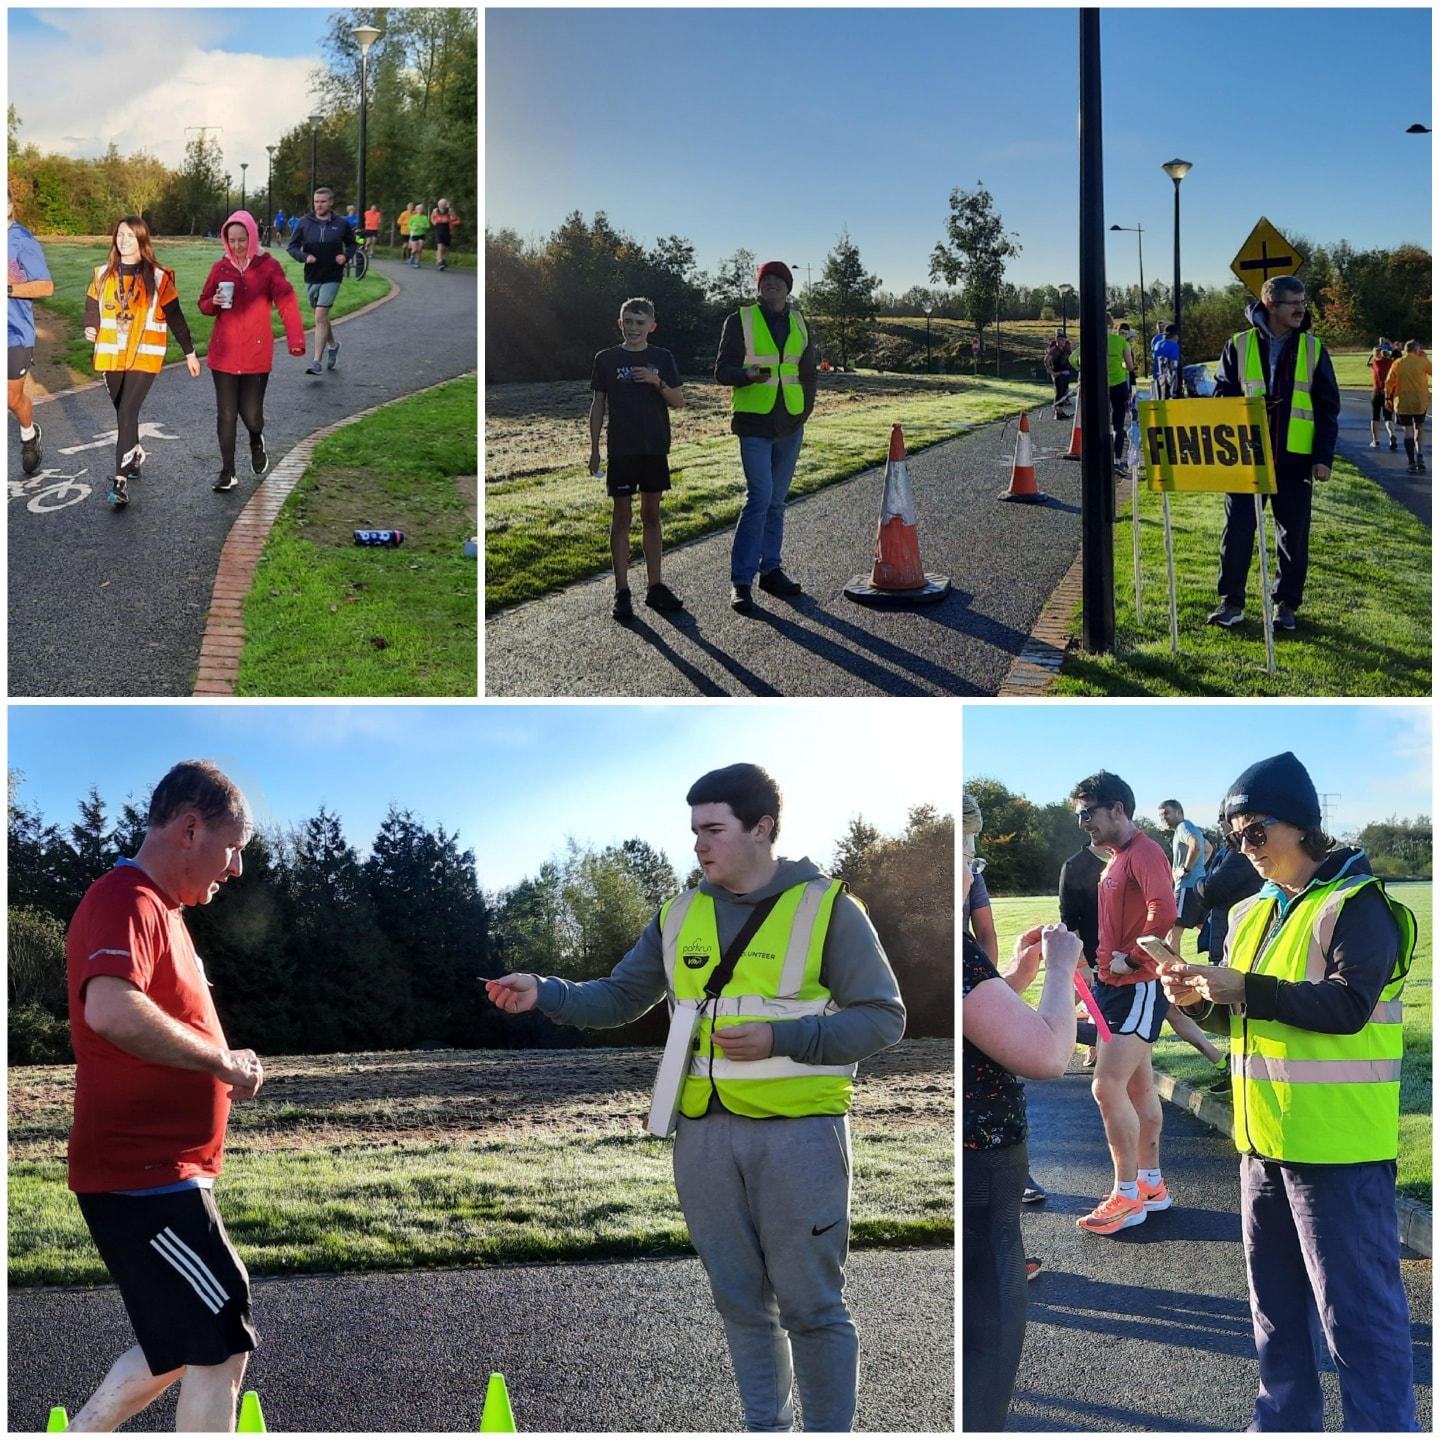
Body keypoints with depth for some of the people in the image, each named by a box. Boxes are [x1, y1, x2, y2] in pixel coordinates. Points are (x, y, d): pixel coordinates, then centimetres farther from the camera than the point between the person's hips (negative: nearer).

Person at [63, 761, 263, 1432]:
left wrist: (223, 1065, 13)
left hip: (161, 1171, 10)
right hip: (141, 1175, -10)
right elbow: (110, 1009, -35)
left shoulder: (159, 909, 18)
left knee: (179, 1346, 17)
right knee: (220, 1348, -5)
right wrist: (223, 1059, -25)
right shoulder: (127, 901, -16)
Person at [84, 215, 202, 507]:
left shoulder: (158, 277, -3)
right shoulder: (103, 275, 6)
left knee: (127, 413, -16)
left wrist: (189, 352, 5)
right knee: (123, 413, 16)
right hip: (111, 356, 4)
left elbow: (175, 317, 2)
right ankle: (135, 454, 42)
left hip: (145, 356, -4)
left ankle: (122, 480, -19)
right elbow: (92, 308, 11)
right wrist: (90, 328, -11)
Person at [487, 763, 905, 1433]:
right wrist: (544, 993, -4)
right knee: (740, 1301, 12)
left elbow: (883, 1018, -6)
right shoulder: (679, 915, 11)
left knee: (810, 1306, -1)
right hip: (704, 1133, 5)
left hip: (798, 1133, -5)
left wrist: (779, 1038, -17)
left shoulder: (825, 907, -4)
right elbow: (619, 997, 14)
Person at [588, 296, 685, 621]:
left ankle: (654, 586, 15)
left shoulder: (662, 358, 6)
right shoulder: (607, 359, 2)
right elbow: (598, 405, 5)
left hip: (655, 447, 2)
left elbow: (678, 402, 5)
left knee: (651, 514, 8)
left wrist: (658, 383, -14)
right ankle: (622, 591, 0)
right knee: (622, 515, -2)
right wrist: (594, 449, 1)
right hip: (621, 448, -2)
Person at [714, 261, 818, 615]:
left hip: (790, 425, 5)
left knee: (777, 501, 11)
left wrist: (804, 410, 10)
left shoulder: (798, 323, 12)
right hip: (754, 425, -5)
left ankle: (770, 569, 20)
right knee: (760, 496, -14)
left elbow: (808, 372, 21)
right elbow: (722, 370, -3)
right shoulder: (740, 320, -2)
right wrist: (748, 375, -23)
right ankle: (741, 581, -12)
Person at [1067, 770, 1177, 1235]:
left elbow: (1163, 912, -30)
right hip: (1114, 986, 10)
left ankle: (1127, 1196, -5)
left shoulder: (1144, 853, -16)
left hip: (1138, 987, -10)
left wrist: (1131, 958, -20)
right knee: (1138, 1088, 15)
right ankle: (1151, 1184, 24)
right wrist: (1104, 969, 10)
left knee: (1107, 1087, -12)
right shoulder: (1116, 859, 15)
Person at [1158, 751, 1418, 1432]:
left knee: (1356, 1307, -4)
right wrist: (1200, 997, -2)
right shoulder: (1252, 914, 13)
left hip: (1337, 1146, -8)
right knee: (1276, 1303, 17)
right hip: (1265, 1143, 8)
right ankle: (1285, 1420, 30)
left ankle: (1383, 1424, 3)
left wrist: (1243, 988, -25)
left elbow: (1348, 1006, -23)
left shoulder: (1355, 905, -11)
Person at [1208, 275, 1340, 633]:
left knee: (1293, 533, 5)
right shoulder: (1239, 346, 1)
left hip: (1295, 458, 1)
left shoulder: (1313, 349, 3)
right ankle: (1231, 602, 10)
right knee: (1238, 529, -1)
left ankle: (1286, 604, 16)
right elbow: (1222, 398, 4)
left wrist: (1324, 456, -4)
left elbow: (1328, 407, 3)